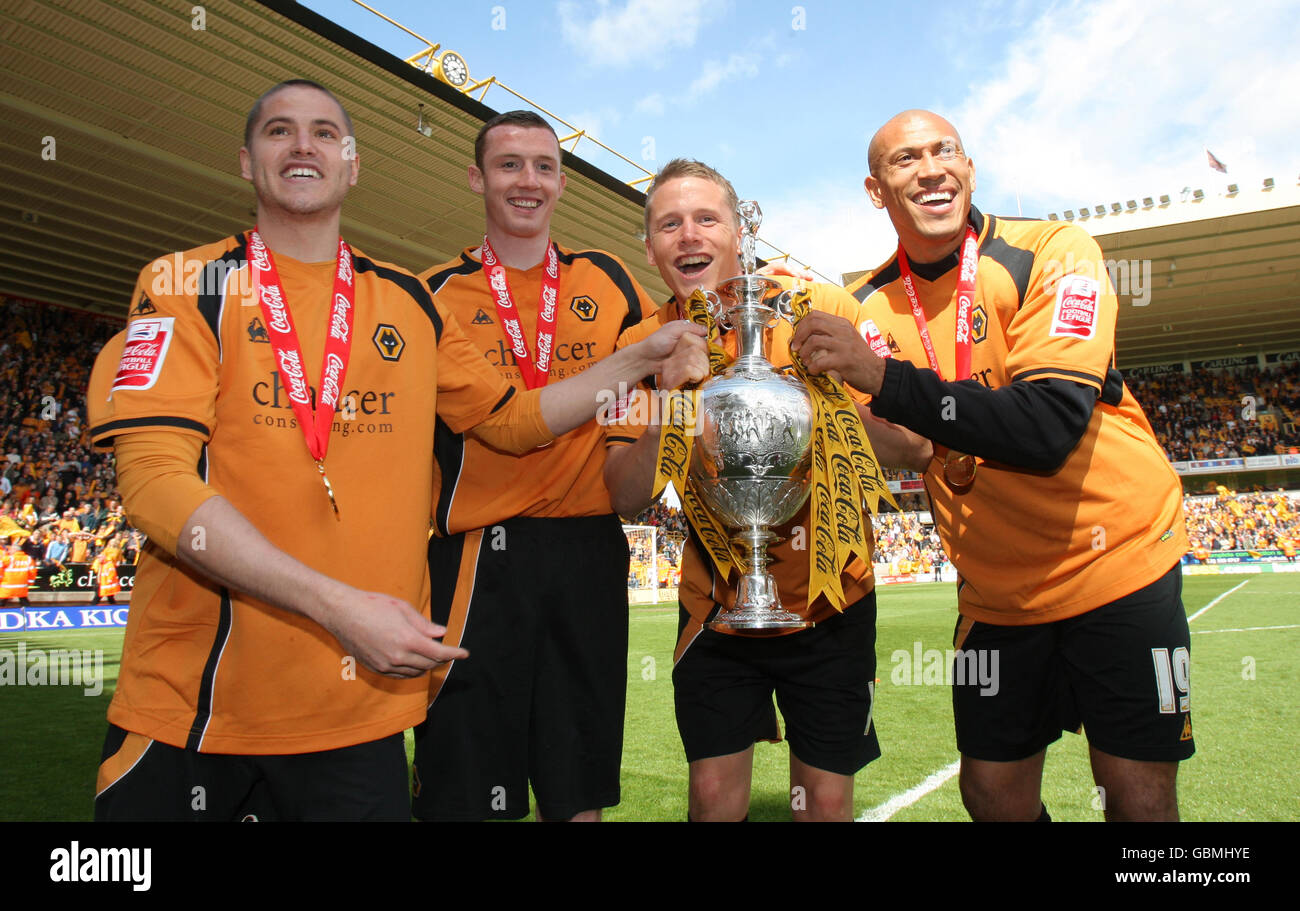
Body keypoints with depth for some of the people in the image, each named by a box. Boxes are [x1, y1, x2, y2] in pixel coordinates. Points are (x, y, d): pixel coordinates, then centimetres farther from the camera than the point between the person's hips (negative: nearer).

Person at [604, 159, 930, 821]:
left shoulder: (821, 312, -13)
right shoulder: (643, 345, -5)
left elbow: (914, 448, -14)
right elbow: (627, 498, -9)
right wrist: (668, 400, -25)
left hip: (829, 600, -1)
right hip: (715, 605, 2)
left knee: (826, 801, 8)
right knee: (713, 796, 6)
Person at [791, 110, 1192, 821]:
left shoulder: (1051, 253, -14)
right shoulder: (870, 311, -3)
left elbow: (1051, 427, -28)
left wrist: (884, 378, -35)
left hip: (1117, 562, -3)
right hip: (996, 592, 3)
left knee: (1139, 796, 2)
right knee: (995, 796, 10)